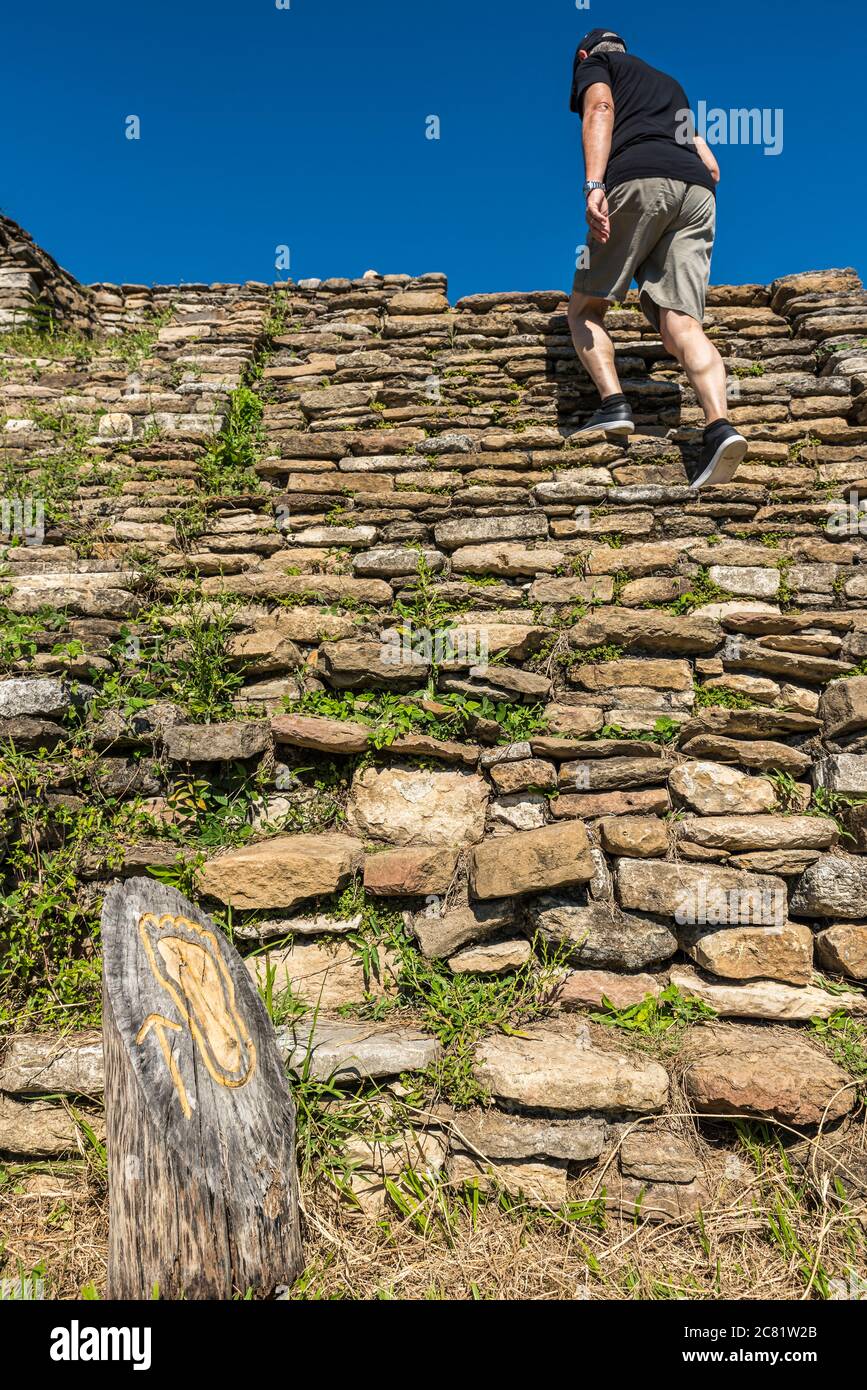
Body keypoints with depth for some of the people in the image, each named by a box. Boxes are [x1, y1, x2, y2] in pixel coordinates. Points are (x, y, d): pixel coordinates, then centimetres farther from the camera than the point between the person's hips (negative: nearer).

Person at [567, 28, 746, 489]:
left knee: (585, 308, 7)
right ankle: (719, 425, -32)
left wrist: (594, 184, -16)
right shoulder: (669, 83, 40)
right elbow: (711, 165, 31)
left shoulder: (594, 63, 23)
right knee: (680, 325, -8)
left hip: (639, 180, -5)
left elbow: (600, 109, -1)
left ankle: (613, 403, -17)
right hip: (698, 191, 5)